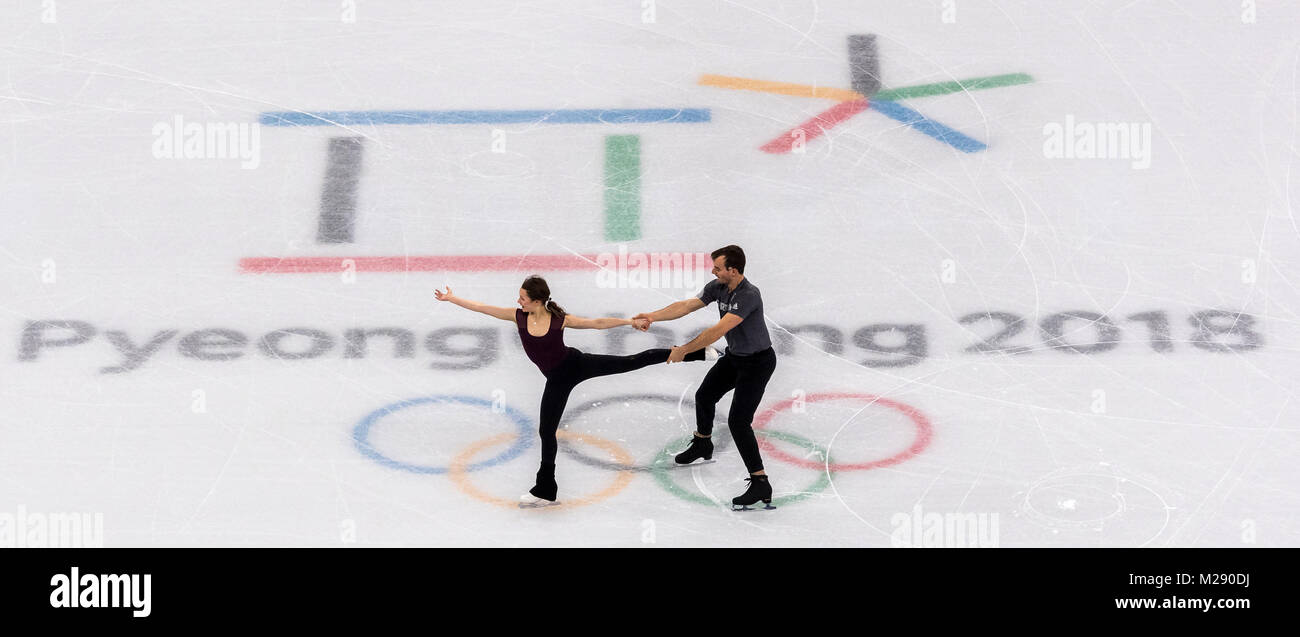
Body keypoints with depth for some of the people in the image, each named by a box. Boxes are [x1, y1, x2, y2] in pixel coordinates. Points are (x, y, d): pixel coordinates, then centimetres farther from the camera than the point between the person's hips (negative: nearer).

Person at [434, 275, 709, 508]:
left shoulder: (560, 319, -17)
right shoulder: (518, 316, -11)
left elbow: (597, 323, -9)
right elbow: (482, 308, -6)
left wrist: (630, 321, -11)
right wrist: (451, 298, -5)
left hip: (576, 364, -3)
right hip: (557, 380, 3)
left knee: (632, 361, -2)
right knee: (546, 431, 6)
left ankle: (696, 351, 10)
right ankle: (545, 490, 20)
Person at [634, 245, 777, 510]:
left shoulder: (749, 295, -34)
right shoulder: (717, 287, -8)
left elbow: (718, 330, -36)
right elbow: (687, 306, -3)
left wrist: (684, 350, -31)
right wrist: (652, 316, -11)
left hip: (757, 362, -10)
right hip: (734, 356, 10)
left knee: (738, 421, -17)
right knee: (705, 396, 26)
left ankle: (760, 484, -13)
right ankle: (702, 445, 55)